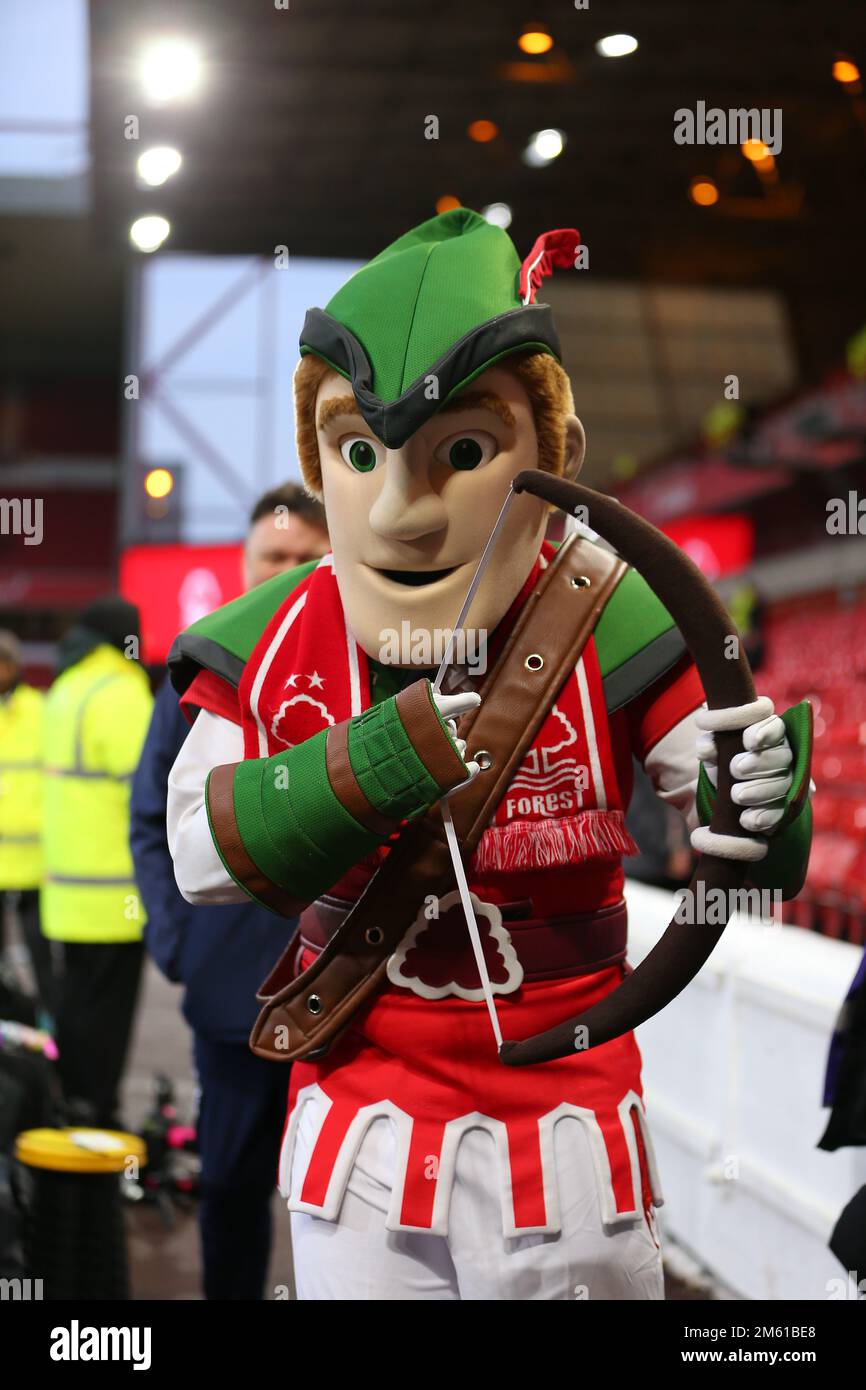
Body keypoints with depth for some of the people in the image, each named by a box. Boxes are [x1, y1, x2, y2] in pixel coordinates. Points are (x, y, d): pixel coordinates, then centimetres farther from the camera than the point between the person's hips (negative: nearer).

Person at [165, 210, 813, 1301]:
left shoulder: (610, 629, -11)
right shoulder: (276, 642, -5)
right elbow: (197, 848, -8)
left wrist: (758, 808, -32)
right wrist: (363, 771, -23)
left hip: (565, 1144, -1)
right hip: (360, 1139, 2)